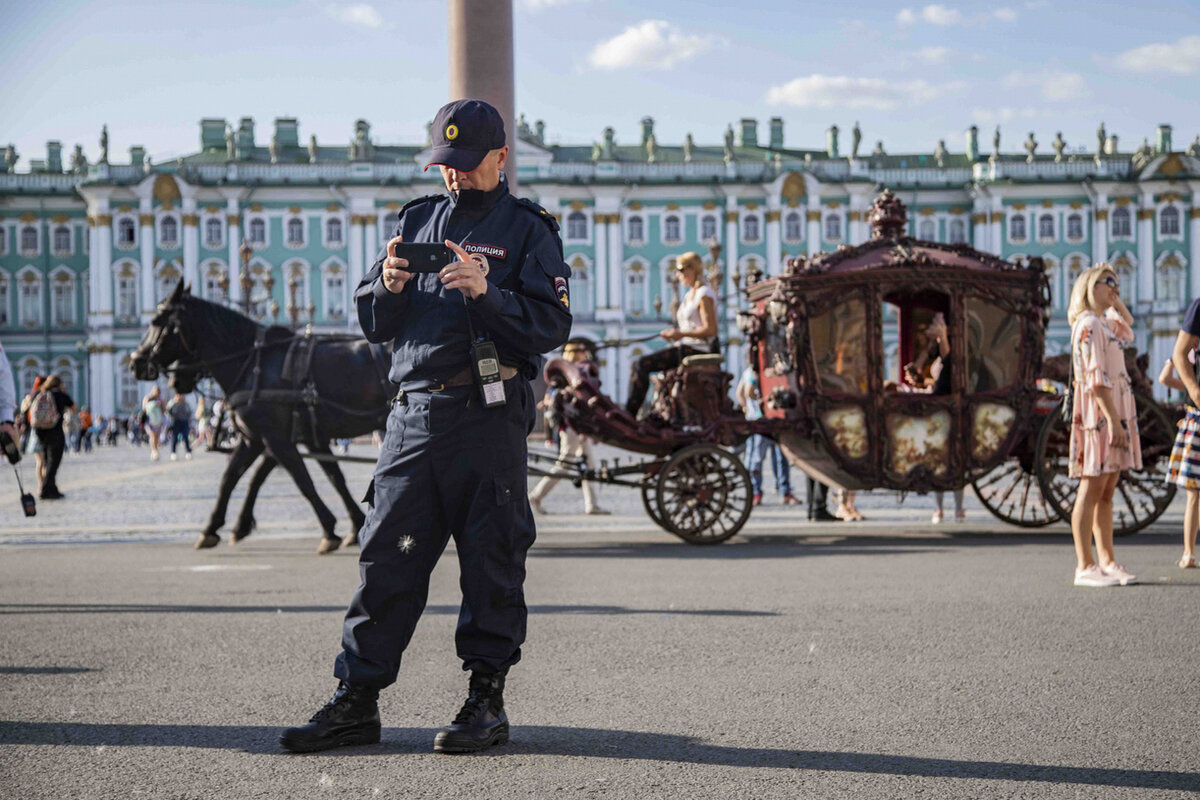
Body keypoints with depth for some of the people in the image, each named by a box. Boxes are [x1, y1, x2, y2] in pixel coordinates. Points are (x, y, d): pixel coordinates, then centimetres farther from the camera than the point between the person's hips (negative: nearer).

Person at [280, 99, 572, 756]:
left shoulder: (528, 229, 5)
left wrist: (487, 293, -20)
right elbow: (372, 324, 15)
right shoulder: (416, 220, 17)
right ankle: (356, 700, 7)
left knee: (491, 560, 0)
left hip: (489, 417, -4)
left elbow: (551, 326, -7)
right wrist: (388, 285, -6)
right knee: (386, 557, 3)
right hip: (413, 412, 4)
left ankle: (487, 700, 9)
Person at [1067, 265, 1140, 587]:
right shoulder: (1088, 325, -12)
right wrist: (1113, 420, -24)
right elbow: (1096, 378, -19)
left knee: (1107, 492, 9)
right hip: (1098, 413, -10)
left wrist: (1113, 298, 23)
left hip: (1115, 409, 10)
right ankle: (1085, 567, -7)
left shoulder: (1104, 323, 17)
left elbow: (1127, 326, 40)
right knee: (1092, 491, -8)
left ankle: (1107, 561, 12)